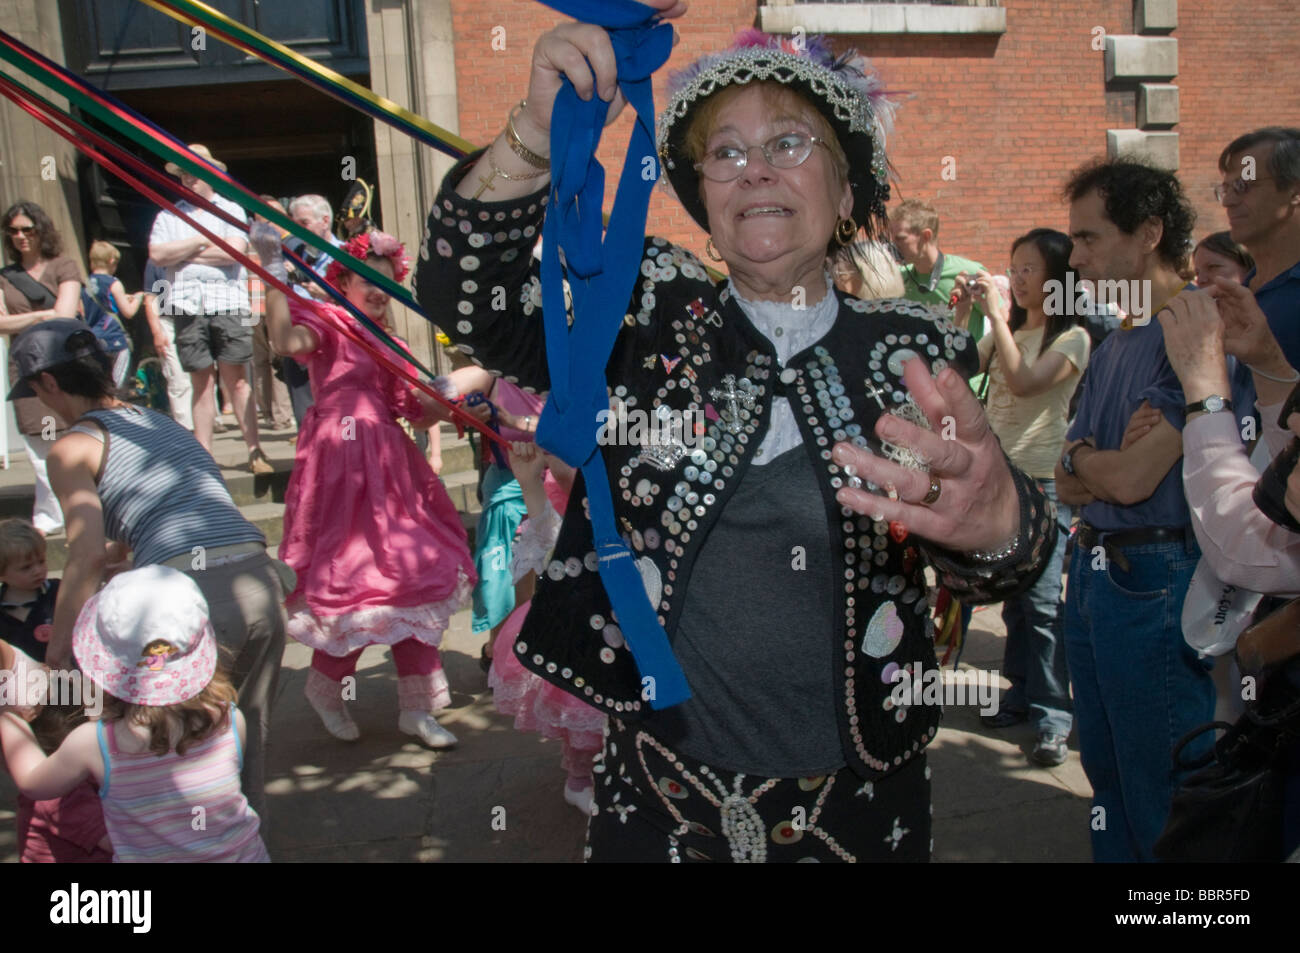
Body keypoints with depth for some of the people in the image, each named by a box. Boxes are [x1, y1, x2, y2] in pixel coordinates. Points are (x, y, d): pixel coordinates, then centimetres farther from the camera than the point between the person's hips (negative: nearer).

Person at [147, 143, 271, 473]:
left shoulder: (231, 210, 9)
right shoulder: (168, 215, 15)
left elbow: (235, 251, -7)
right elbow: (157, 254, 0)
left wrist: (185, 252, -1)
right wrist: (202, 240, -3)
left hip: (228, 303, -2)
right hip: (187, 306, 2)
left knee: (236, 379, -2)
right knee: (202, 381, 4)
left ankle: (254, 450, 1)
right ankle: (204, 455, 7)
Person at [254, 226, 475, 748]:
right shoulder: (326, 321, 0)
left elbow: (419, 414, 14)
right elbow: (288, 341, -24)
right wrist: (273, 270, -28)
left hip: (390, 466, 7)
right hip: (341, 463, -7)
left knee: (410, 579, 7)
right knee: (355, 581, -5)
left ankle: (416, 708, 17)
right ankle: (325, 686, 23)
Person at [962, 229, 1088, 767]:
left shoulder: (1072, 338, -8)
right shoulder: (1007, 329, 14)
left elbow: (1022, 381, -22)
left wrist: (996, 314, -20)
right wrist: (962, 316, 2)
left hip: (1043, 480, -7)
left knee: (1042, 601, -9)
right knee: (1012, 596, 13)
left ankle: (1053, 717, -4)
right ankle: (1023, 693, 23)